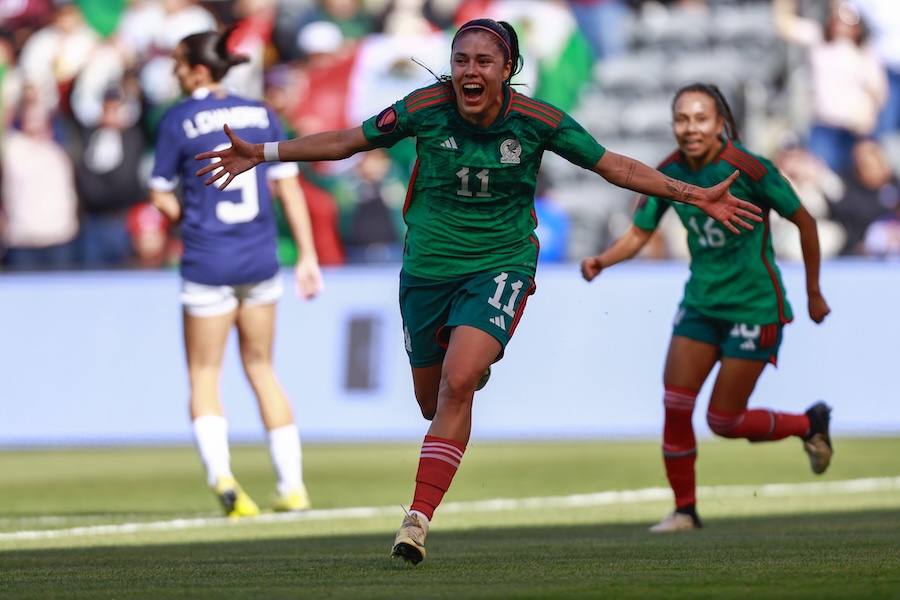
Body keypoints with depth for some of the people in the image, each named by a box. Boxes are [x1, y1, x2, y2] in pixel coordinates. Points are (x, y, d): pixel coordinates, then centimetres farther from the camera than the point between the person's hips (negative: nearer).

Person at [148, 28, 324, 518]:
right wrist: (307, 256, 6)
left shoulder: (178, 120, -5)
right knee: (261, 369, 16)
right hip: (260, 258, 4)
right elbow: (289, 188, 4)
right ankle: (292, 486, 13)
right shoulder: (261, 115, 5)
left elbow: (160, 196, -1)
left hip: (207, 259, -4)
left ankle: (220, 472, -17)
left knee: (203, 376, 6)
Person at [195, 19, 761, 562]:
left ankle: (419, 518, -22)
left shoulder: (539, 121, -12)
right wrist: (262, 154, -2)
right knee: (433, 402, 12)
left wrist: (694, 195, -7)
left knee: (457, 383, -24)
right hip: (428, 266, 2)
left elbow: (614, 166, -2)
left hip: (501, 263, -2)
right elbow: (347, 140, 1)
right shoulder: (424, 109, -11)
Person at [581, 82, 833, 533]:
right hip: (701, 302, 5)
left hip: (754, 305, -5)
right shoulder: (669, 173, -5)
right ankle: (685, 509, 11)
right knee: (675, 407, -6)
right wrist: (602, 260, -20)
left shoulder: (746, 169, -19)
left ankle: (810, 424, 24)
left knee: (724, 421, -3)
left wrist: (814, 292, 0)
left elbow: (804, 221, -9)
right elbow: (639, 232, 2)